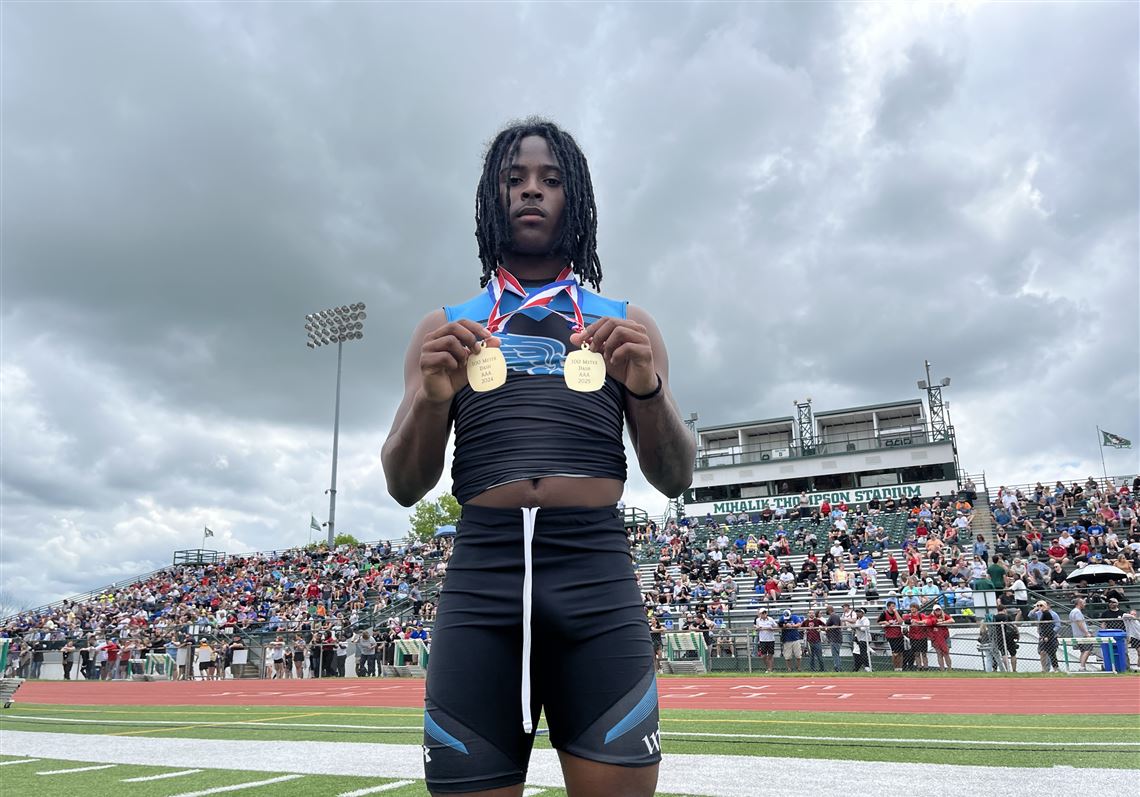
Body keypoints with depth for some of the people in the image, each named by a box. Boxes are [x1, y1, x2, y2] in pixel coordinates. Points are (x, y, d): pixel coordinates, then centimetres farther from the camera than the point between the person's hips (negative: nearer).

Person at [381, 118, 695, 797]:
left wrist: (646, 388, -10)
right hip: (480, 586, 1)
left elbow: (676, 479, 9)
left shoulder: (625, 325, 13)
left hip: (599, 584, 0)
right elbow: (404, 487, 9)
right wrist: (430, 398, -10)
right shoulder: (446, 330, 13)